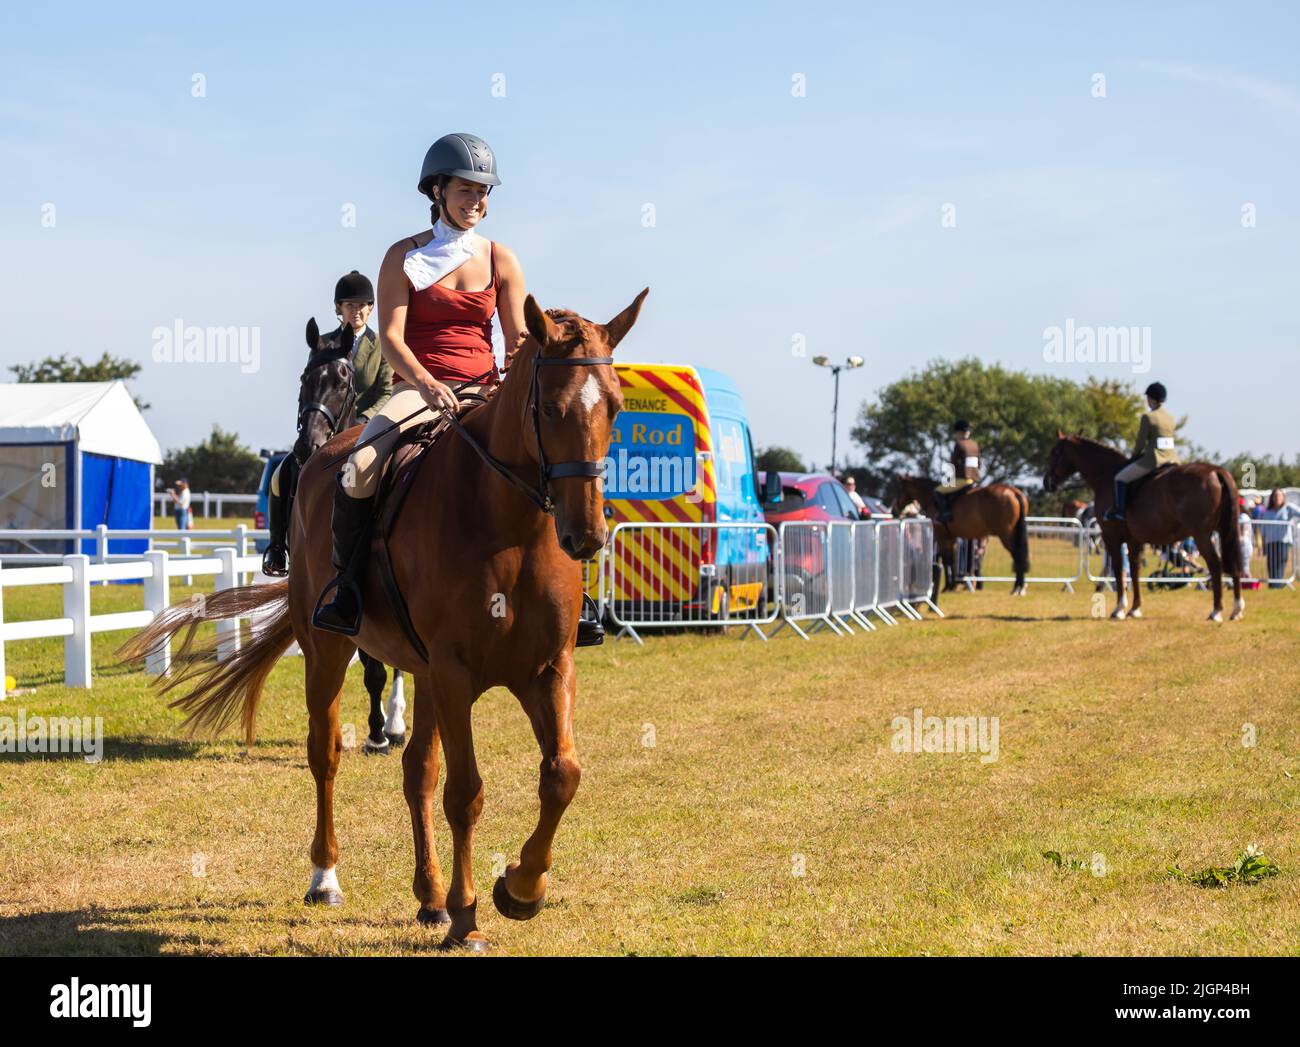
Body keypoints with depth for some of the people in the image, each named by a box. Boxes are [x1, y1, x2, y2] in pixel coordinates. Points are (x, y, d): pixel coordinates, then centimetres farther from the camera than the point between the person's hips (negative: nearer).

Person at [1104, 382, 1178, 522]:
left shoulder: (1148, 417, -10)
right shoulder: (1171, 418, 11)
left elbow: (1140, 443, -9)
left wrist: (1134, 456, 11)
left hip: (1154, 459, -7)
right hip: (1172, 460, 7)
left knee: (1121, 478, 7)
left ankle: (1119, 510, 3)